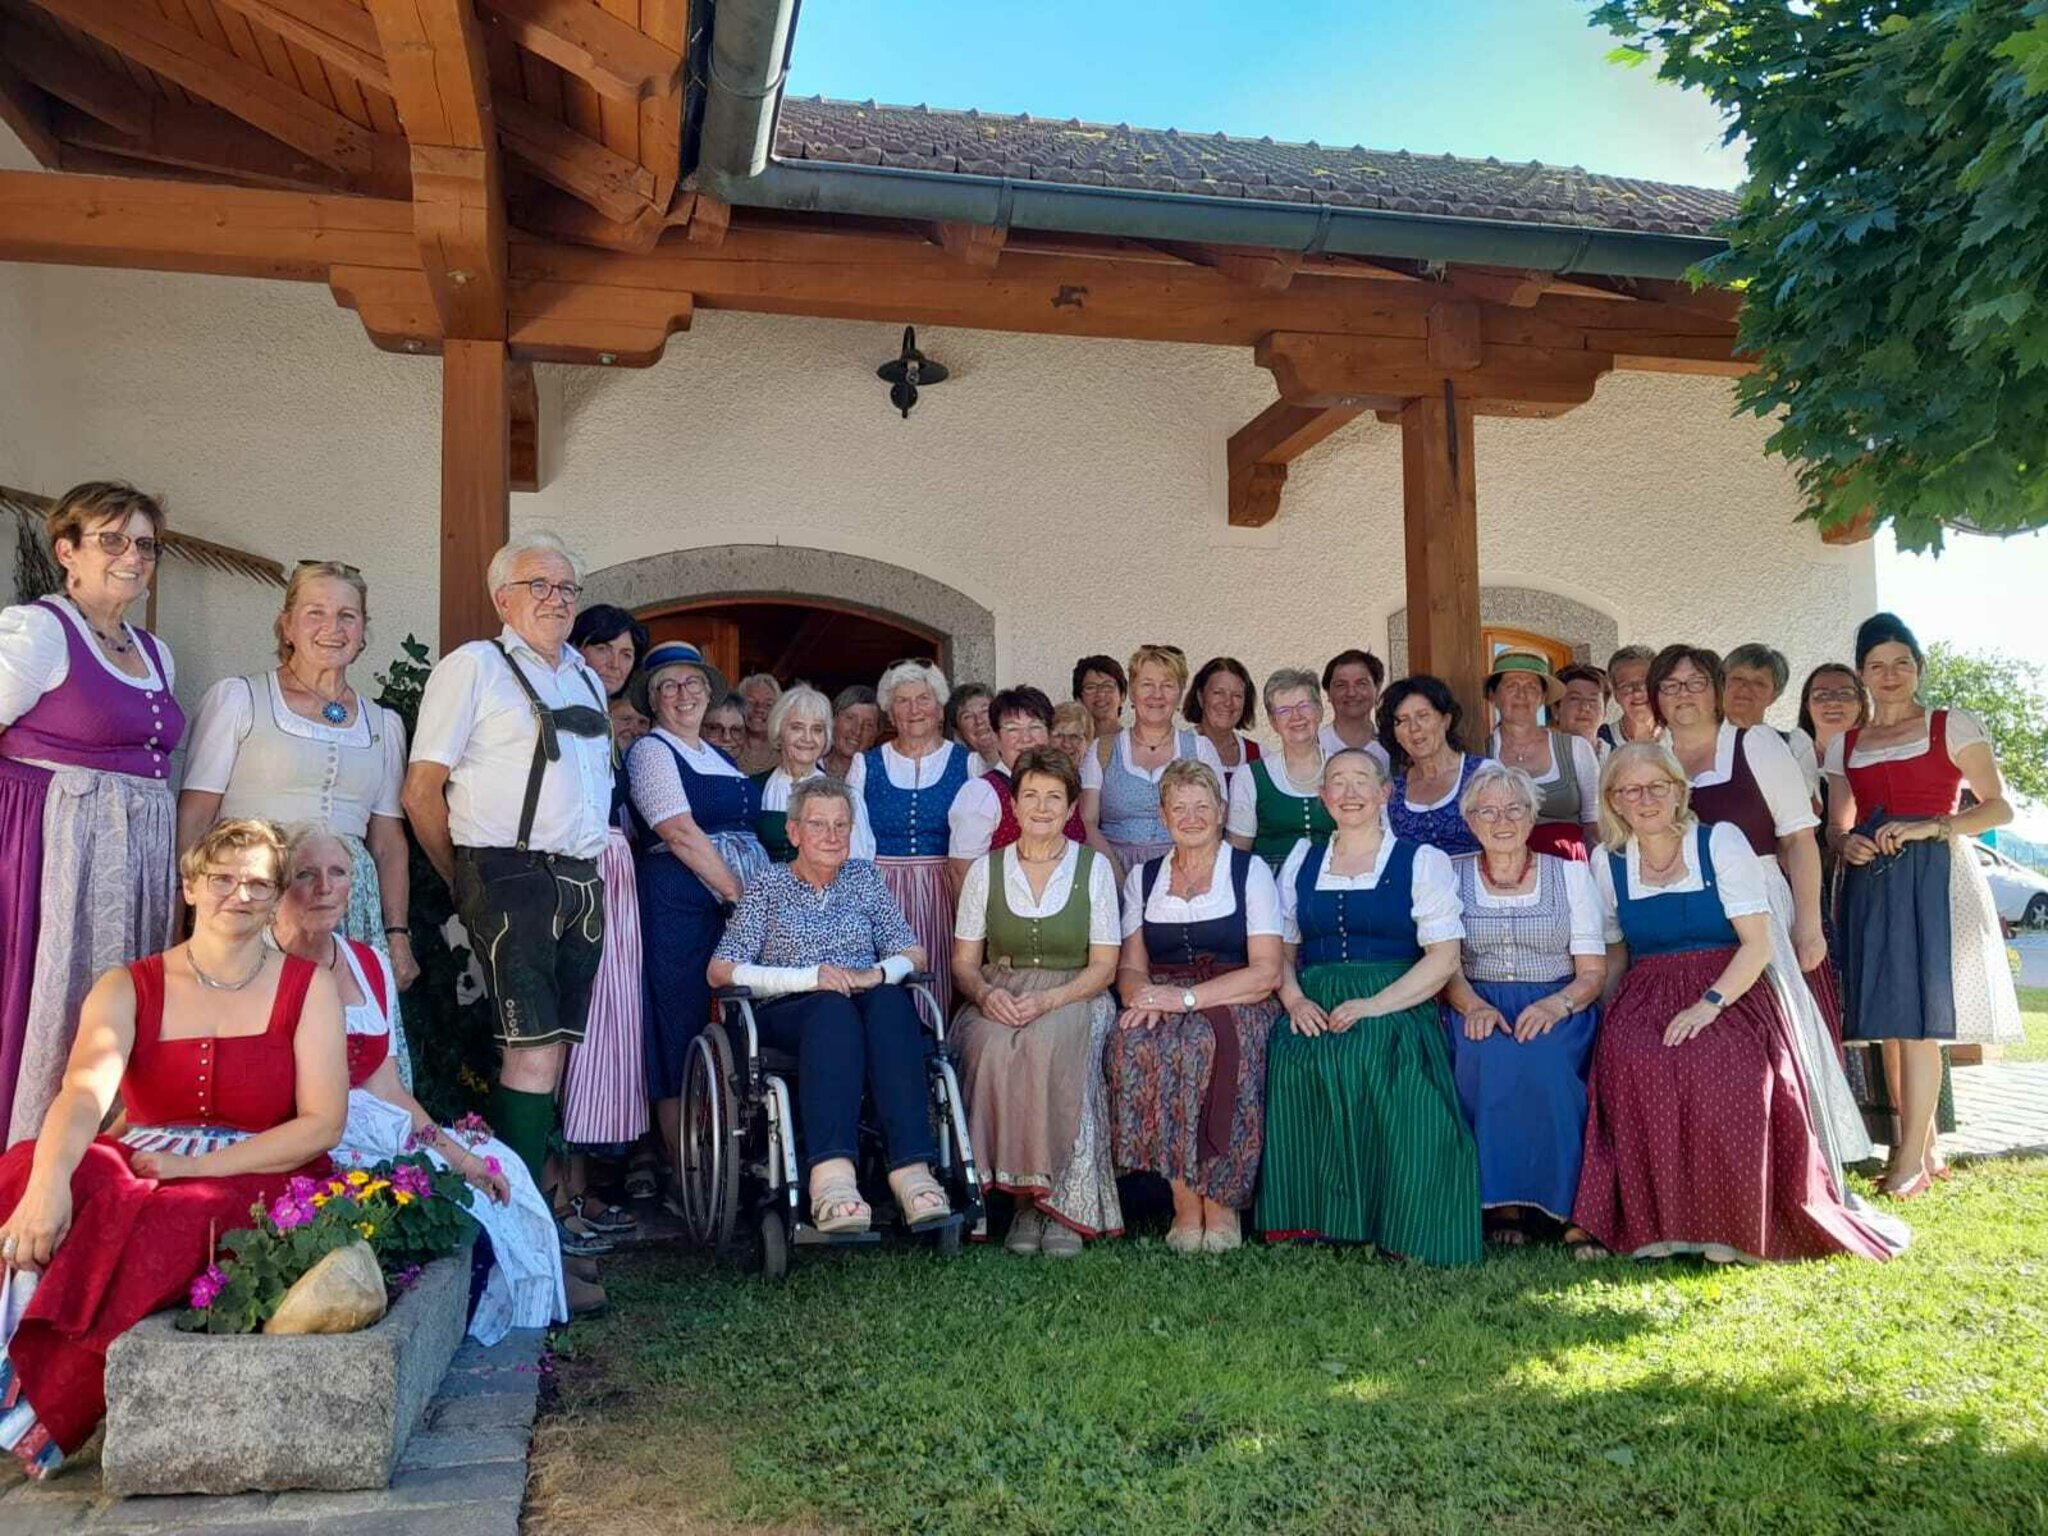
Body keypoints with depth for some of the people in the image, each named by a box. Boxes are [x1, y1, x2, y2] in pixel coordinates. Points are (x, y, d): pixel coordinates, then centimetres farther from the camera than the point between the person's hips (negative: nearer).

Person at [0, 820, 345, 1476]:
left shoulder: (307, 987, 4)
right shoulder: (128, 988, 6)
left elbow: (323, 1123, -5)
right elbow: (85, 1090, -16)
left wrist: (195, 1166, -17)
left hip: (259, 1185, -2)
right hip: (143, 1170, 2)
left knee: (160, 1219, -34)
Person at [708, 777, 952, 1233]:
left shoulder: (864, 878, 22)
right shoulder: (768, 888, 12)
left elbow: (914, 954, 16)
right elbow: (721, 970, -1)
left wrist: (879, 973, -9)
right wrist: (809, 977, -14)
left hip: (867, 1004, 2)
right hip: (787, 1015, -2)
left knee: (892, 1001, -34)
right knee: (834, 1008, -37)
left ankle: (912, 1171, -48)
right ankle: (832, 1177, -55)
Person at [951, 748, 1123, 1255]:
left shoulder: (1094, 867, 6)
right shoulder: (986, 869, 10)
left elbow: (1104, 966, 1)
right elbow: (963, 961, 9)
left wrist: (1047, 1000, -16)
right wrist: (985, 994, -14)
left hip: (1073, 999, -1)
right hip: (998, 1000, 2)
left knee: (1051, 1044, -35)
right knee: (995, 1047, -33)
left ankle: (1065, 1202, -26)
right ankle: (1025, 1196, -23)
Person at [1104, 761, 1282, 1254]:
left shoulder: (1250, 871, 7)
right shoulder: (1143, 877, 18)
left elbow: (1266, 972, -4)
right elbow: (1130, 964, 12)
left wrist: (1186, 997, -15)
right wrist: (1142, 995, -13)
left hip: (1235, 1005, -3)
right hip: (1162, 1003, 3)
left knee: (1203, 1044, -36)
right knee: (1133, 1045, -32)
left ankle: (1220, 1201, -21)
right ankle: (1185, 1200, -23)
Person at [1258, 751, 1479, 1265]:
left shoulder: (1422, 861, 8)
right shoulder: (1301, 861, 20)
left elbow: (1444, 957, -2)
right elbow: (1280, 949, 16)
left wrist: (1373, 1005, -15)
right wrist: (1294, 999, -6)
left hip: (1395, 1007, -3)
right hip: (1316, 1007, 3)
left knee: (1367, 1063, -34)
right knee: (1291, 1062, -29)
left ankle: (1384, 1224, -19)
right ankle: (1308, 1217, -17)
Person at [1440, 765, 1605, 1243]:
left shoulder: (1570, 874, 11)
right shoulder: (1450, 877, 12)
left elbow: (1593, 970, 5)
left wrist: (1557, 1005, -17)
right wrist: (1473, 1005, -17)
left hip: (1556, 1010, 0)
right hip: (1478, 1006, 0)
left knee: (1541, 1057, -34)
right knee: (1487, 1056, -34)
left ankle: (1567, 1205, -22)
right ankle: (1502, 1200, -23)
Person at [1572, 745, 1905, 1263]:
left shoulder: (1721, 843, 0)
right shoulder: (1609, 862, 10)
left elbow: (1758, 944, -6)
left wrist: (1710, 1003, -20)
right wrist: (1604, 1014, -6)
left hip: (1731, 995, -2)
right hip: (1644, 1000, 2)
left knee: (1721, 1068, -34)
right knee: (1631, 1062, -31)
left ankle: (1730, 1225, -18)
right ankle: (1650, 1223, -20)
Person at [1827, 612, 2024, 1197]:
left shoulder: (1954, 726, 4)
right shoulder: (1843, 745, 15)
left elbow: (1999, 807, -1)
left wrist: (1929, 827, -14)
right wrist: (1847, 844, -5)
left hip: (1933, 877, -4)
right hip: (1870, 883, 4)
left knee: (1918, 1013, -10)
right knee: (1888, 1016, 4)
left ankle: (1911, 1156, -5)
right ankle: (1926, 1146, 15)